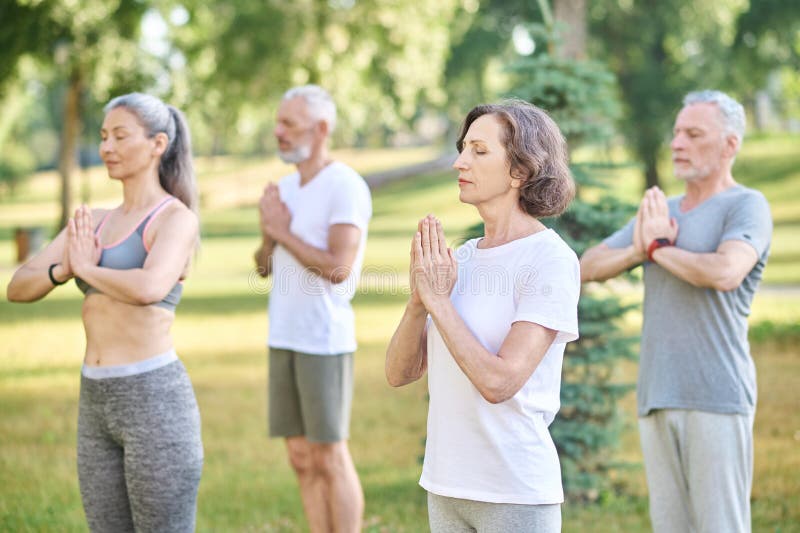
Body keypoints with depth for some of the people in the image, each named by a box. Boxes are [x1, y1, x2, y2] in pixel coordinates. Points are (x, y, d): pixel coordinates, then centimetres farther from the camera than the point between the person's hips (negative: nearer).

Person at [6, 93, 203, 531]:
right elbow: (18, 288, 12)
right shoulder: (92, 222, 15)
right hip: (98, 403, 8)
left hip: (156, 401, -8)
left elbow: (149, 290, -29)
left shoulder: (178, 219, -9)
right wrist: (64, 269, -10)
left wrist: (86, 268, -10)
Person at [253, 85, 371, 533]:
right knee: (301, 457, 10)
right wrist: (270, 233, -8)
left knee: (331, 458, -2)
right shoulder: (286, 188, 12)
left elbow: (338, 269, -21)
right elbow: (265, 266, 12)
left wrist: (283, 232, -13)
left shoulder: (347, 187, -13)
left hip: (326, 340, -8)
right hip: (285, 339, 8)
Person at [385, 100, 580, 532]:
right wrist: (419, 299, -11)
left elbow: (498, 382, -22)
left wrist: (437, 300, -14)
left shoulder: (551, 261, -13)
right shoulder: (462, 259, 8)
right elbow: (399, 373, 5)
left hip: (516, 496, -7)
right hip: (447, 486, 7)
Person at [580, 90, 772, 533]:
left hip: (717, 398, -7)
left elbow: (725, 274, -23)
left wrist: (658, 247, -7)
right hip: (657, 398, 7)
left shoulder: (747, 206, -4)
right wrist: (637, 249, -7)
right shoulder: (659, 212, 18)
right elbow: (588, 267, 13)